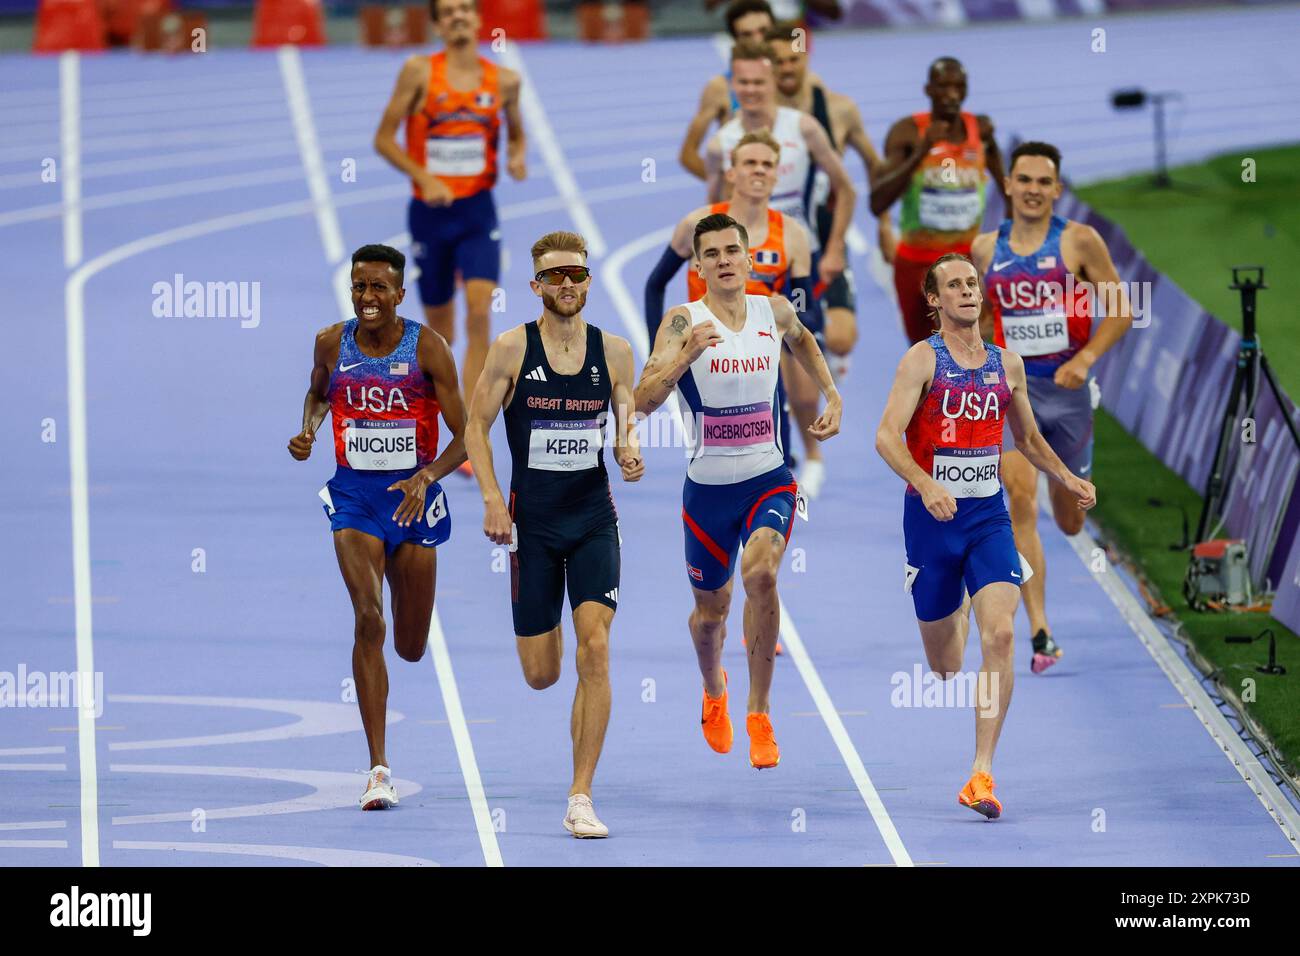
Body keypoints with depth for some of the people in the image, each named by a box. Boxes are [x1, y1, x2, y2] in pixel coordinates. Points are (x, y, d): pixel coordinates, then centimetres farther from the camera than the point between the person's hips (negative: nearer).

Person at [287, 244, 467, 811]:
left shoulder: (427, 348, -10)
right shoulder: (332, 344, -1)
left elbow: (464, 436, -10)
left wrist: (427, 476, -27)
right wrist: (309, 430, 1)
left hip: (413, 496, 0)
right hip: (354, 494, 0)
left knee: (411, 648, 11)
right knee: (368, 620, -20)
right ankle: (378, 769, -18)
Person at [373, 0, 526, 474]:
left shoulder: (504, 80, 3)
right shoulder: (419, 71, -5)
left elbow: (516, 134, 19)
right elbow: (384, 138, -3)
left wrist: (516, 159, -3)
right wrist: (423, 177, -17)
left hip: (478, 210, 1)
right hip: (430, 212, -1)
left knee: (479, 315, -17)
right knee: (440, 331, 9)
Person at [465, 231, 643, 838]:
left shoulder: (613, 351, 1)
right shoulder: (512, 349, -5)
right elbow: (476, 427, 0)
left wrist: (628, 453, -11)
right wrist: (492, 501, -11)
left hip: (594, 520, 1)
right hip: (533, 522, -1)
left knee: (595, 649, -15)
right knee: (541, 675, 3)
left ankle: (580, 799, -11)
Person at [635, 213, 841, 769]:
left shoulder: (774, 311, 0)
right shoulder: (683, 322, -10)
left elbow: (802, 340, 26)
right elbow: (643, 401, -20)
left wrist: (832, 396, 18)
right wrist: (686, 356, -34)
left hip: (769, 481, 0)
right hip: (708, 488, 0)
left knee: (759, 572, -27)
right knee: (711, 610, 14)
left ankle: (759, 713, -15)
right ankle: (714, 690, 50)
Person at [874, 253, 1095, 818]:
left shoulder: (1007, 364, 9)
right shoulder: (923, 359, -5)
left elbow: (1027, 438, 25)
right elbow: (887, 436, -16)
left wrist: (1066, 479, 9)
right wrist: (925, 485, -32)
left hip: (988, 516, 2)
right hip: (931, 516, -2)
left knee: (999, 634, -19)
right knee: (943, 662, 8)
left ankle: (982, 773, -21)